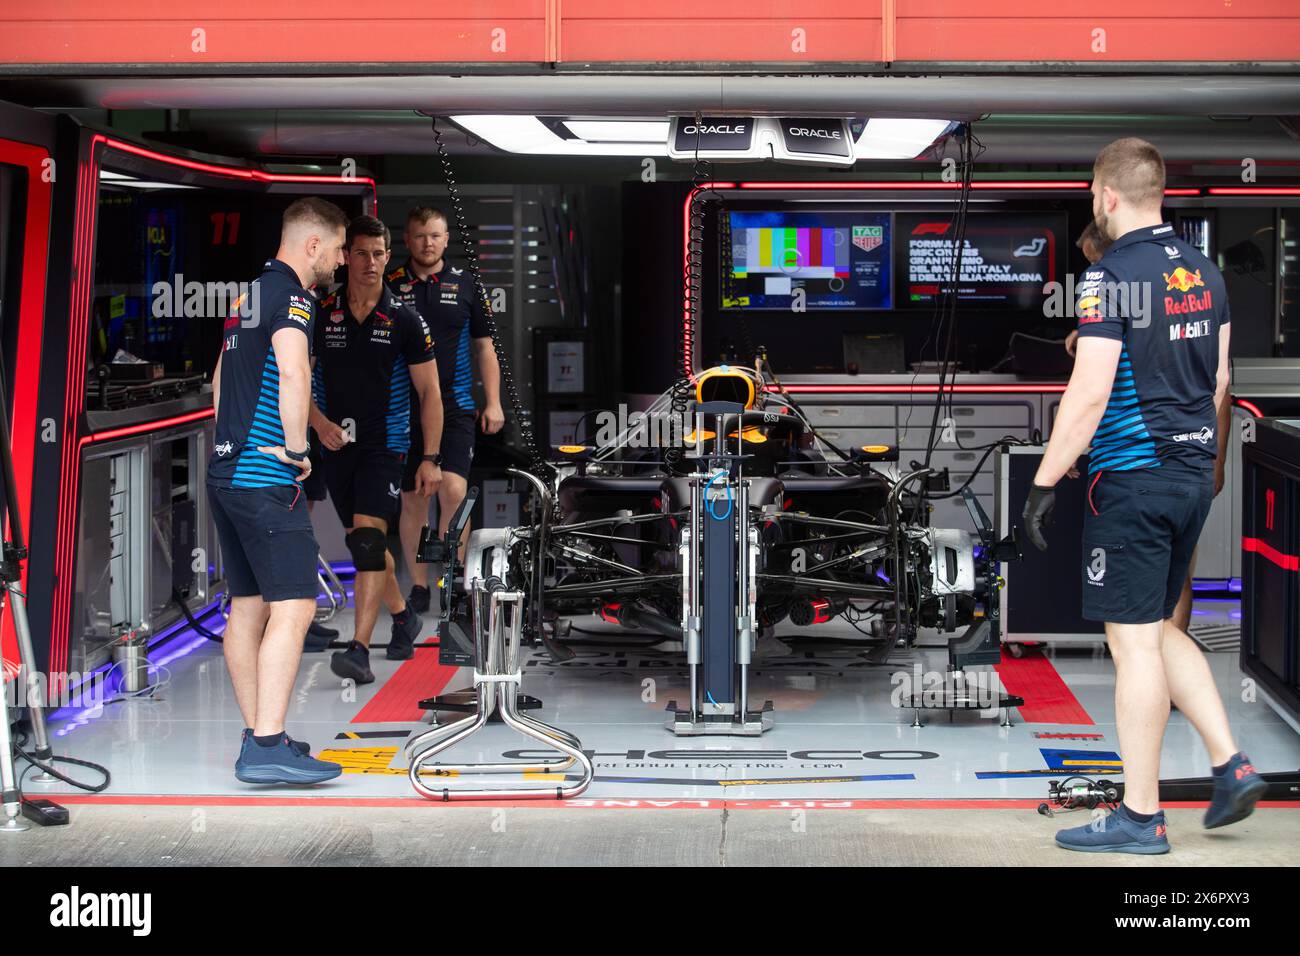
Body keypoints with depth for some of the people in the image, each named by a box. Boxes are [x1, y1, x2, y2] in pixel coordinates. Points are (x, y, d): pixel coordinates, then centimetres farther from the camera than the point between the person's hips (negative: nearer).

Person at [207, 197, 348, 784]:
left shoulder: (251, 293, 19)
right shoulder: (290, 294, -12)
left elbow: (221, 378, 31)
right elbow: (293, 371, -30)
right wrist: (296, 446, -20)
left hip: (226, 473, 10)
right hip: (265, 479, -10)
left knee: (247, 607, 12)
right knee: (294, 606, -12)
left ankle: (257, 737, 18)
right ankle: (267, 749, -17)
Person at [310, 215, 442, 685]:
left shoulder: (404, 320, -4)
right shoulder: (320, 314, 1)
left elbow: (429, 392, -1)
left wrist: (430, 459, -6)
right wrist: (318, 421, -9)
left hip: (384, 447, -4)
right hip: (336, 447, 4)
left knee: (369, 539, -18)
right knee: (362, 543, 15)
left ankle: (359, 649, -23)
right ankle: (403, 617, 38)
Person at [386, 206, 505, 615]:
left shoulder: (465, 284, 6)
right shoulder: (389, 286, 4)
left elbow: (485, 347, 11)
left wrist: (493, 403, 3)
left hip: (455, 406, -1)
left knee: (453, 490, -16)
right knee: (413, 500, 5)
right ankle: (419, 586, 16)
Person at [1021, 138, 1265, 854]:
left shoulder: (1111, 277, -14)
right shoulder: (1202, 271, 10)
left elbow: (1089, 394, -19)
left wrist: (1044, 484, -15)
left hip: (1131, 477, -8)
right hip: (1193, 474, 8)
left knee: (1134, 641, -2)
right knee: (1159, 630, 20)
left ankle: (1141, 817, 5)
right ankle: (1230, 764, 12)